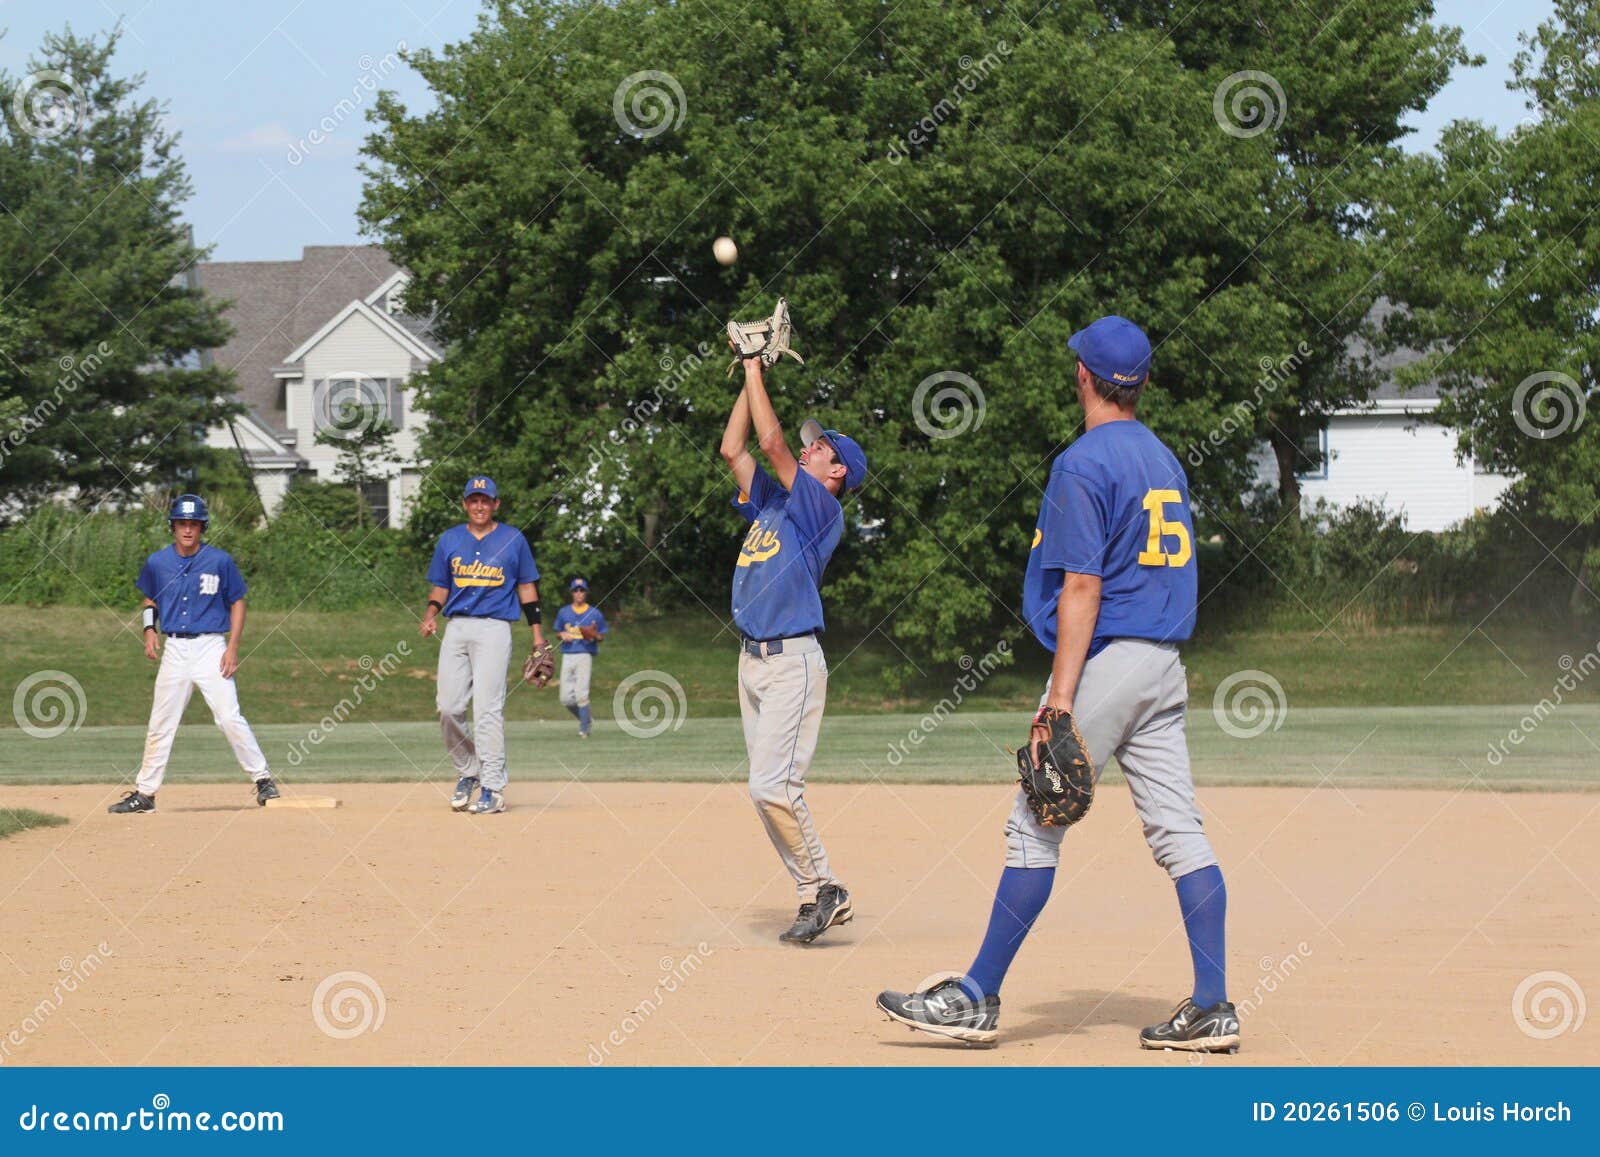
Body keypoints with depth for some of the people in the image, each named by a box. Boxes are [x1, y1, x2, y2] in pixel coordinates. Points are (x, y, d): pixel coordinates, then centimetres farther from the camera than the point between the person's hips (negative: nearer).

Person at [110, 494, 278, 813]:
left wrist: (233, 648, -7)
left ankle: (263, 781, -3)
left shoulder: (220, 561, -4)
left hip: (211, 646, -3)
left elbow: (237, 603, 2)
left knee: (230, 718, -12)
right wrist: (149, 629, 1)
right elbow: (149, 599, 20)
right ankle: (144, 793, 13)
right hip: (174, 650, 3)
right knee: (160, 724, 6)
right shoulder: (157, 563, 5)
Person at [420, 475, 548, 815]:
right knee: (448, 708, -3)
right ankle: (467, 771, 17)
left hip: (494, 628, -4)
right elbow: (440, 587, 17)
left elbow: (527, 588, 10)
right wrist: (431, 614, -3)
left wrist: (538, 634, 4)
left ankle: (492, 788, -12)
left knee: (487, 708, -12)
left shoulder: (513, 539, 7)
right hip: (456, 628, 4)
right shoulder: (449, 540, 13)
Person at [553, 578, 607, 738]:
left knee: (581, 694, -14)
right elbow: (557, 633, 20)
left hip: (585, 656, -4)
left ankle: (584, 729, -6)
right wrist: (562, 635, -3)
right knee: (566, 699, 0)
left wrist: (594, 636, -15)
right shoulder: (563, 612, 12)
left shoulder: (595, 614, 4)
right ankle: (584, 718, 25)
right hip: (567, 657, 4)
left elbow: (602, 638, 8)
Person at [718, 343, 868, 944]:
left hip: (791, 662, -9)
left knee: (773, 784, -17)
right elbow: (734, 448, 17)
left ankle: (825, 890, -7)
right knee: (767, 788, 5)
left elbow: (770, 441, -13)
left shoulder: (822, 506, -6)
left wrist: (756, 369, -6)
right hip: (752, 661, 9)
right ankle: (818, 896, 8)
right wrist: (750, 375, 14)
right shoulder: (772, 500, 17)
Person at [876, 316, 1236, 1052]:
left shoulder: (1083, 464, -11)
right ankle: (1211, 1009, 0)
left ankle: (978, 999, 0)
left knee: (1035, 827, -3)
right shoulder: (1165, 460, 15)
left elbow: (1083, 587, -18)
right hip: (1165, 665, 8)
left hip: (1106, 659, -8)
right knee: (1179, 831, 4)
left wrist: (1060, 700, -21)